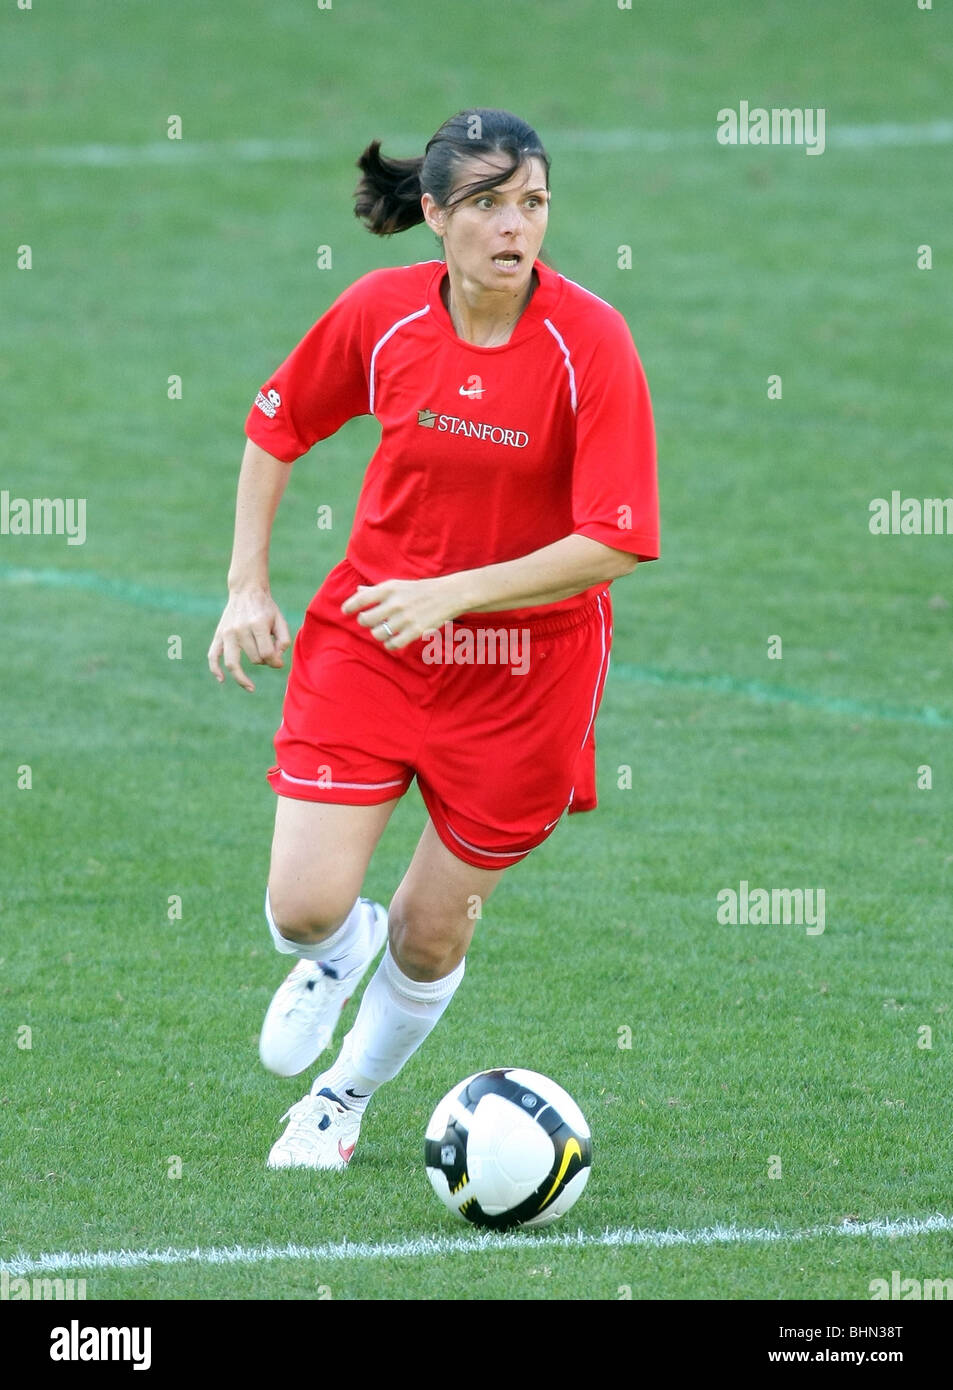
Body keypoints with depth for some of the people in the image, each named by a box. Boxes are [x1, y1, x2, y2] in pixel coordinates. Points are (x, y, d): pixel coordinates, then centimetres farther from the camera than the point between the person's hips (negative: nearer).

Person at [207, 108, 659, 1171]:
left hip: (526, 667, -2)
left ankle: (345, 1099, 38)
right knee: (304, 905, -10)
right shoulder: (382, 312, -10)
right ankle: (339, 950, 30)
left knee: (432, 934, 7)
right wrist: (247, 587, 4)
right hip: (369, 638, 2)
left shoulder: (590, 342, -19)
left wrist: (449, 592, -28)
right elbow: (276, 425, 9)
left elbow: (615, 544, -22)